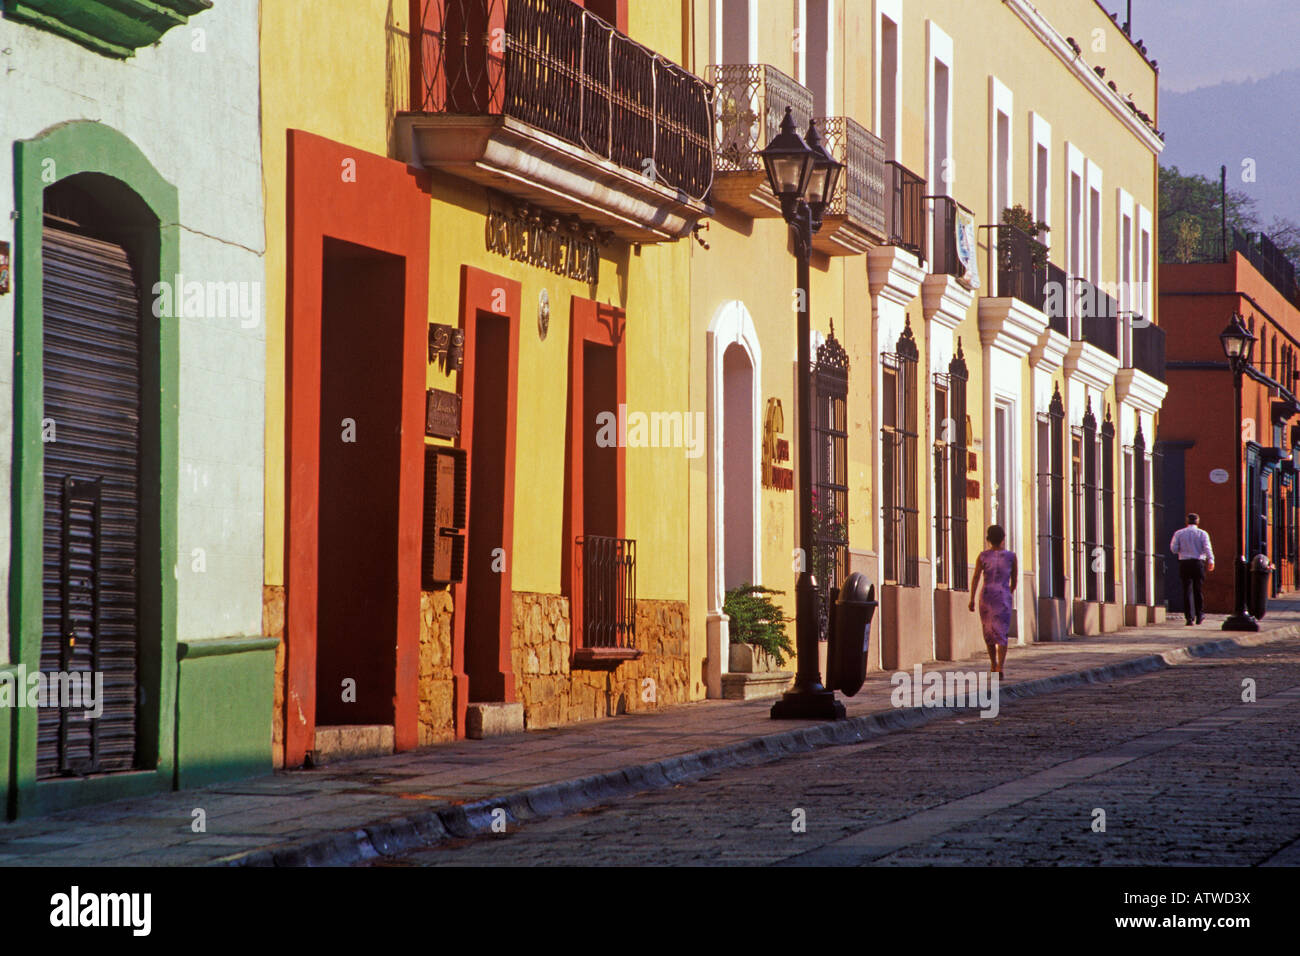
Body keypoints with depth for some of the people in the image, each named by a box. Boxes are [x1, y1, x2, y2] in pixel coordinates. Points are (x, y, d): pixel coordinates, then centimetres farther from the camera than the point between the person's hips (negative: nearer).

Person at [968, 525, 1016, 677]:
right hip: (1003, 596, -1)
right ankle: (1000, 668, -22)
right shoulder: (1011, 556, 2)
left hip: (986, 596, 1)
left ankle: (994, 665, 30)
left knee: (988, 631, 19)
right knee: (1001, 633, -6)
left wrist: (972, 599, -12)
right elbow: (1014, 580, 10)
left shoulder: (983, 556, 1)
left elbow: (976, 577, -9)